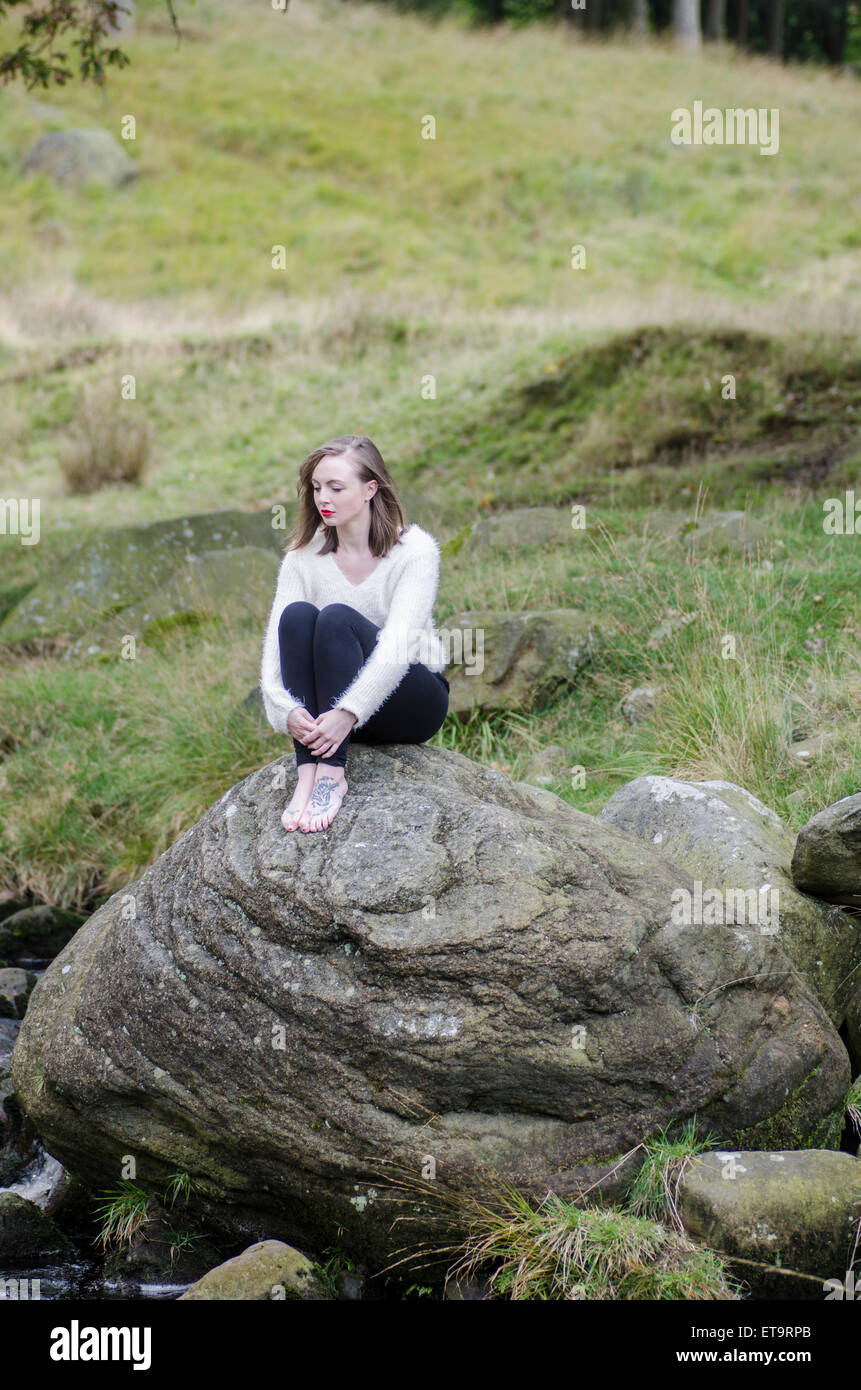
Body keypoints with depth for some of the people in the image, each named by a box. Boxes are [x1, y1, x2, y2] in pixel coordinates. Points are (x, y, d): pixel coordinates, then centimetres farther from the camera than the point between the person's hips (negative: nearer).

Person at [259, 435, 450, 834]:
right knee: (297, 615, -25)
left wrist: (348, 712, -37)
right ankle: (307, 772, -35)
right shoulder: (304, 556, 0)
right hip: (332, 709, 4)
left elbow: (397, 642, -25)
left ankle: (332, 772, -38)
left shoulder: (415, 550, -12)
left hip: (410, 701, -4)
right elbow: (276, 638, -12)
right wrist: (286, 708, -31)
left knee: (337, 618, -30)